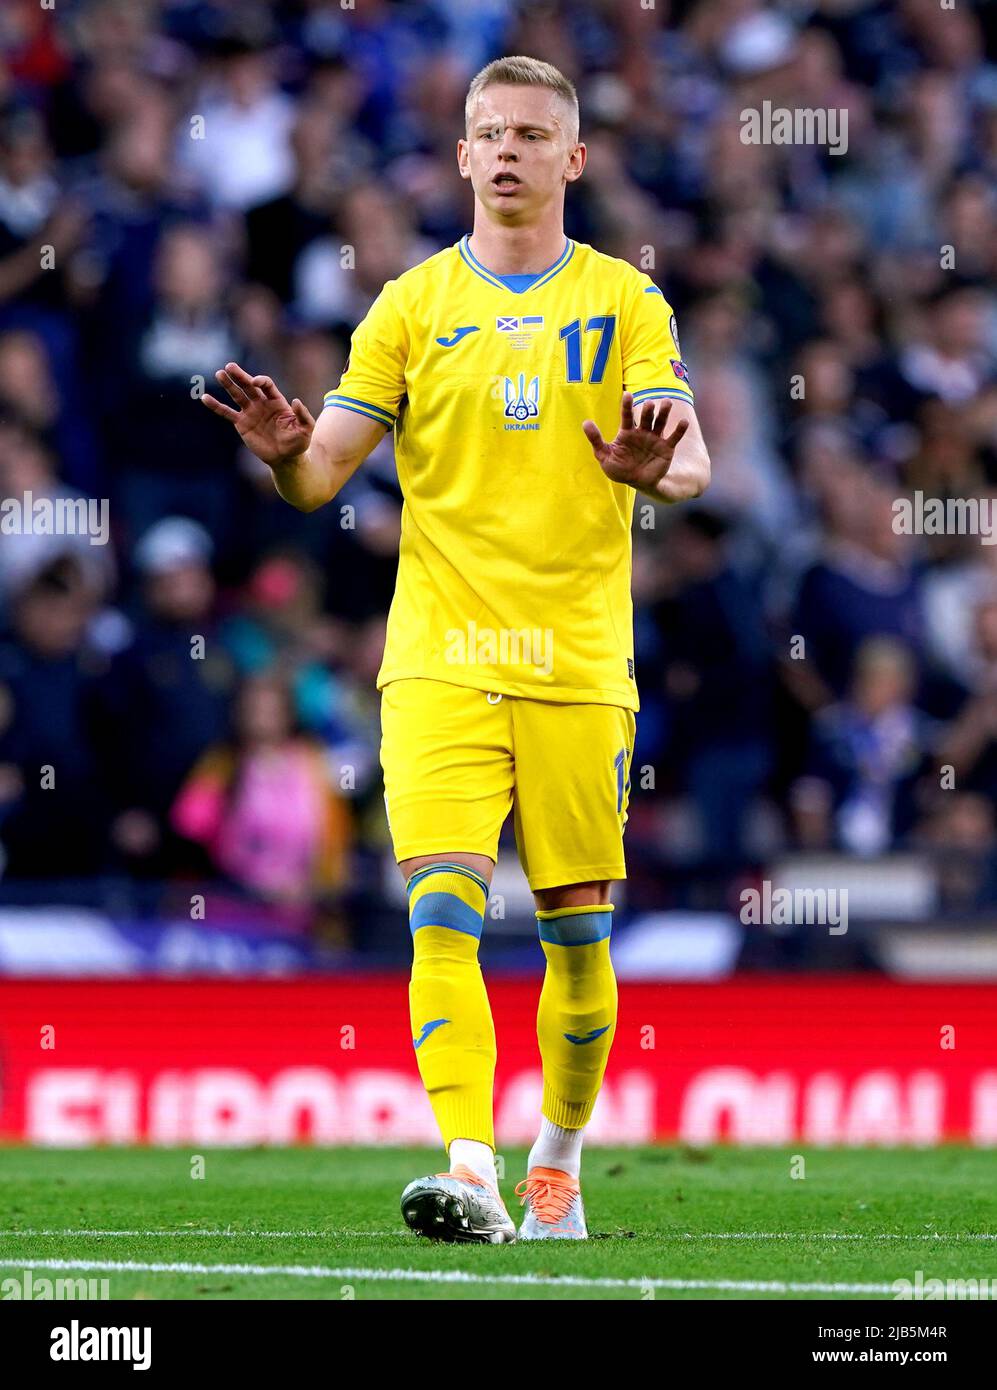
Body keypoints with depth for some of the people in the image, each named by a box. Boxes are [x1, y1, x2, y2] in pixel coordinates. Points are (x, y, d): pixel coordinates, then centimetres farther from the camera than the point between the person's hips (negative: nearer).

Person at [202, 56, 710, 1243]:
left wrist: (659, 468, -28)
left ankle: (558, 1167, 25)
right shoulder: (413, 306, 7)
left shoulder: (624, 301, 6)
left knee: (576, 935, 6)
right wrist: (286, 454, -20)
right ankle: (469, 1173, -24)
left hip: (579, 665, 0)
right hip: (439, 658, 0)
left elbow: (689, 459, -4)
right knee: (445, 914, -16)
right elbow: (324, 472, 4)